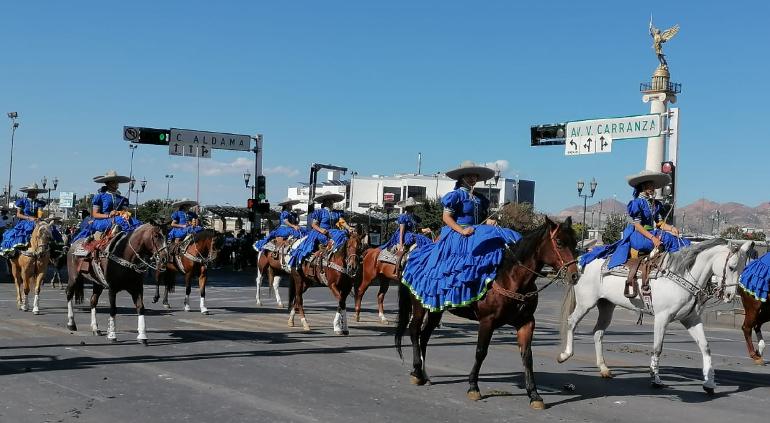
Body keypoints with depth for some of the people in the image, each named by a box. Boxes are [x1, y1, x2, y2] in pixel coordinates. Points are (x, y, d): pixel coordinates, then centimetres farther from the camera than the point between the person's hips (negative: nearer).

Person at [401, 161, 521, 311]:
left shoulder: (479, 198, 18)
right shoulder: (456, 195, -1)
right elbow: (446, 217, -7)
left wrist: (489, 221, -1)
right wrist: (461, 230, -18)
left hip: (478, 234, 6)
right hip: (456, 236, -6)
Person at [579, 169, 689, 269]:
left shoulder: (657, 204, 15)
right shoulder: (637, 203, -6)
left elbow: (660, 223, 12)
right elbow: (637, 225, -12)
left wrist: (671, 229, -10)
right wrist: (653, 238, -23)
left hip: (653, 233, 8)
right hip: (637, 236, -8)